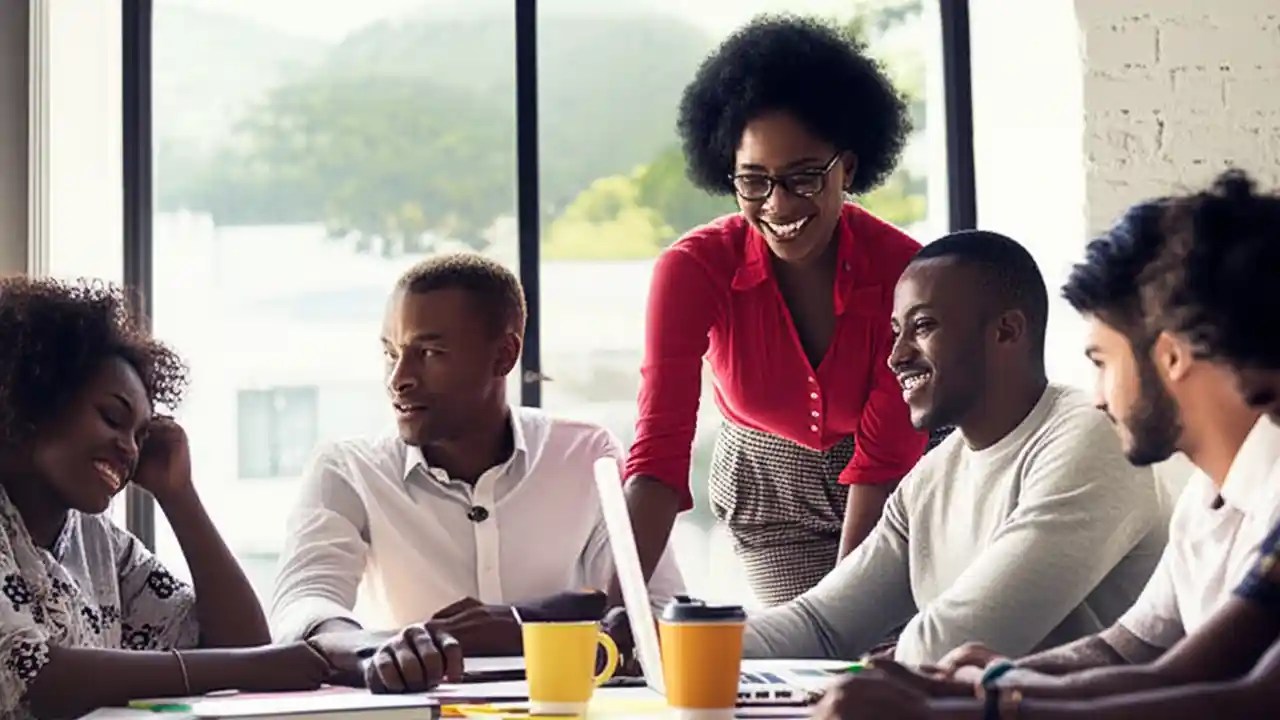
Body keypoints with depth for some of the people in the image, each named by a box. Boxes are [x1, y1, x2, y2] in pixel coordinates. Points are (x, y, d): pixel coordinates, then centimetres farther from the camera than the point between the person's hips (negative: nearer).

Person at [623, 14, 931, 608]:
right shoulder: (692, 270, -25)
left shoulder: (902, 270, -25)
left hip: (881, 491, 0)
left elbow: (885, 456, -21)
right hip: (765, 490, 0)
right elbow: (661, 453, -31)